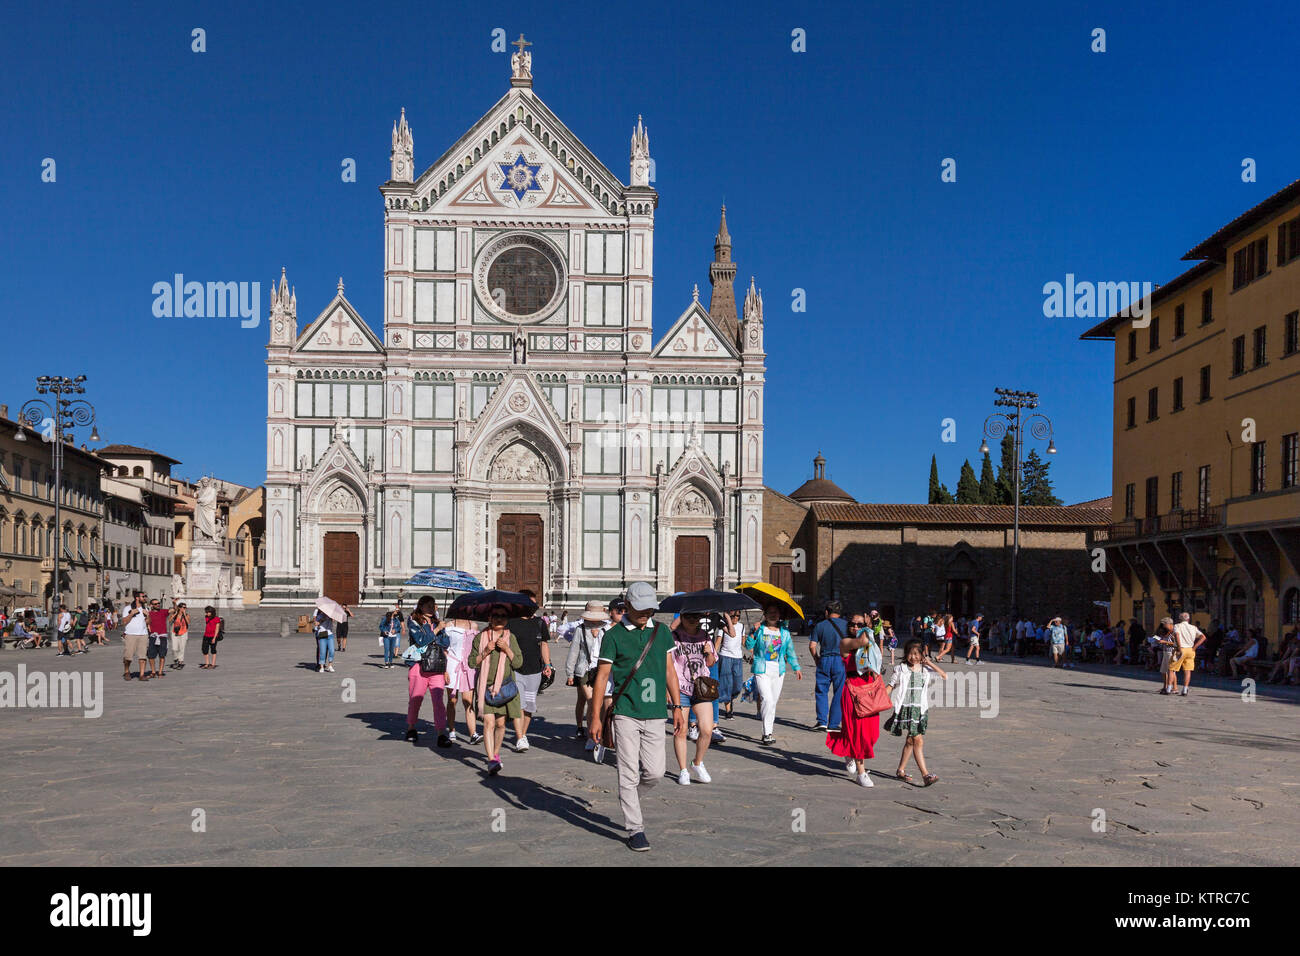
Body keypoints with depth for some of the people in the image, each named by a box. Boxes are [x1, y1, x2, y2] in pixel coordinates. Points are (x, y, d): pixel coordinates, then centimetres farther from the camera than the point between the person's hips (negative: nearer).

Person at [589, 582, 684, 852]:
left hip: (654, 714, 4)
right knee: (629, 773, -2)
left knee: (654, 771, 2)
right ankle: (635, 829, 8)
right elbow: (602, 676, -1)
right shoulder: (614, 636, -2)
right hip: (625, 713, -3)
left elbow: (670, 670, 15)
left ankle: (628, 798, 31)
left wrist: (677, 707, 11)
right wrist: (595, 717, -3)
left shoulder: (662, 632, 10)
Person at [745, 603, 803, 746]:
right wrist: (753, 633, -17)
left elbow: (790, 650, 17)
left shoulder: (784, 631, 11)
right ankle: (767, 734, -13)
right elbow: (748, 646, -4)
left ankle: (768, 732, 17)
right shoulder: (759, 629, 1)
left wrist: (796, 668, 15)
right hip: (761, 670, -4)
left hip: (779, 671, 4)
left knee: (773, 701, 7)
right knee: (767, 699, -17)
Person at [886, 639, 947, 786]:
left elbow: (944, 676, 1)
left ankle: (901, 771, 25)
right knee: (918, 740, -13)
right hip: (905, 708, -5)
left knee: (910, 741, 12)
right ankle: (925, 775, -15)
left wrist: (930, 663, -2)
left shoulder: (925, 669, 8)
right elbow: (890, 687, 4)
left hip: (920, 709, 5)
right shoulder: (900, 669, -1)